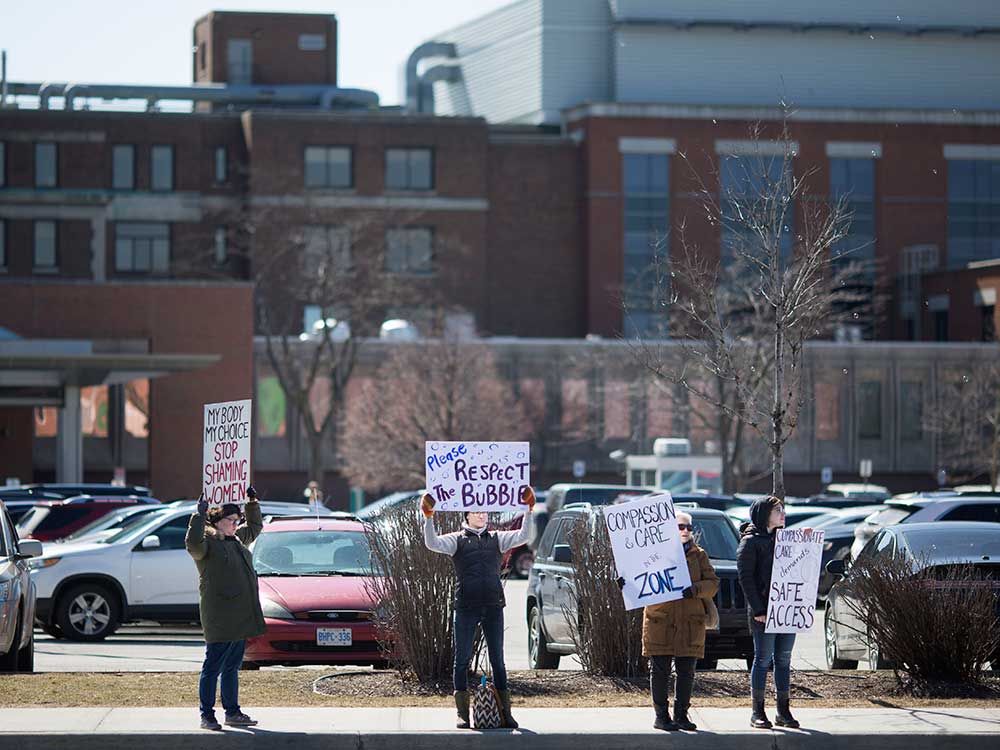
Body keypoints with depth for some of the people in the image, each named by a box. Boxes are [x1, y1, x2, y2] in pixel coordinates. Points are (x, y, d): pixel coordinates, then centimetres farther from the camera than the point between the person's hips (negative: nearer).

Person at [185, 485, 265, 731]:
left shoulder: (237, 540, 17)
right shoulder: (208, 543, -8)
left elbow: (255, 526, 35)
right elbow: (193, 543, -31)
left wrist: (252, 503, 24)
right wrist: (199, 514, -27)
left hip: (240, 617, 9)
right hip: (219, 617, -9)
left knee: (232, 667, 15)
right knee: (212, 668, -3)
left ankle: (233, 712, 22)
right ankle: (207, 716, 0)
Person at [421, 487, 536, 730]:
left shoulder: (497, 538, 13)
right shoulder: (457, 539, 6)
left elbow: (523, 536, 2)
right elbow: (433, 543, -9)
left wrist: (529, 510, -9)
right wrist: (429, 518, -21)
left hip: (493, 606, 2)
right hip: (466, 607, -2)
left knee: (498, 660, 5)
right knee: (462, 659, 0)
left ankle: (505, 712, 9)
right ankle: (462, 713, 5)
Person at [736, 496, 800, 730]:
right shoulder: (751, 542, -5)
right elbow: (745, 577, -10)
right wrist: (758, 610, -16)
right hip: (764, 612, -6)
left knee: (784, 659, 8)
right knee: (763, 659, -3)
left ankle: (784, 711, 12)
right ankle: (758, 712, 2)